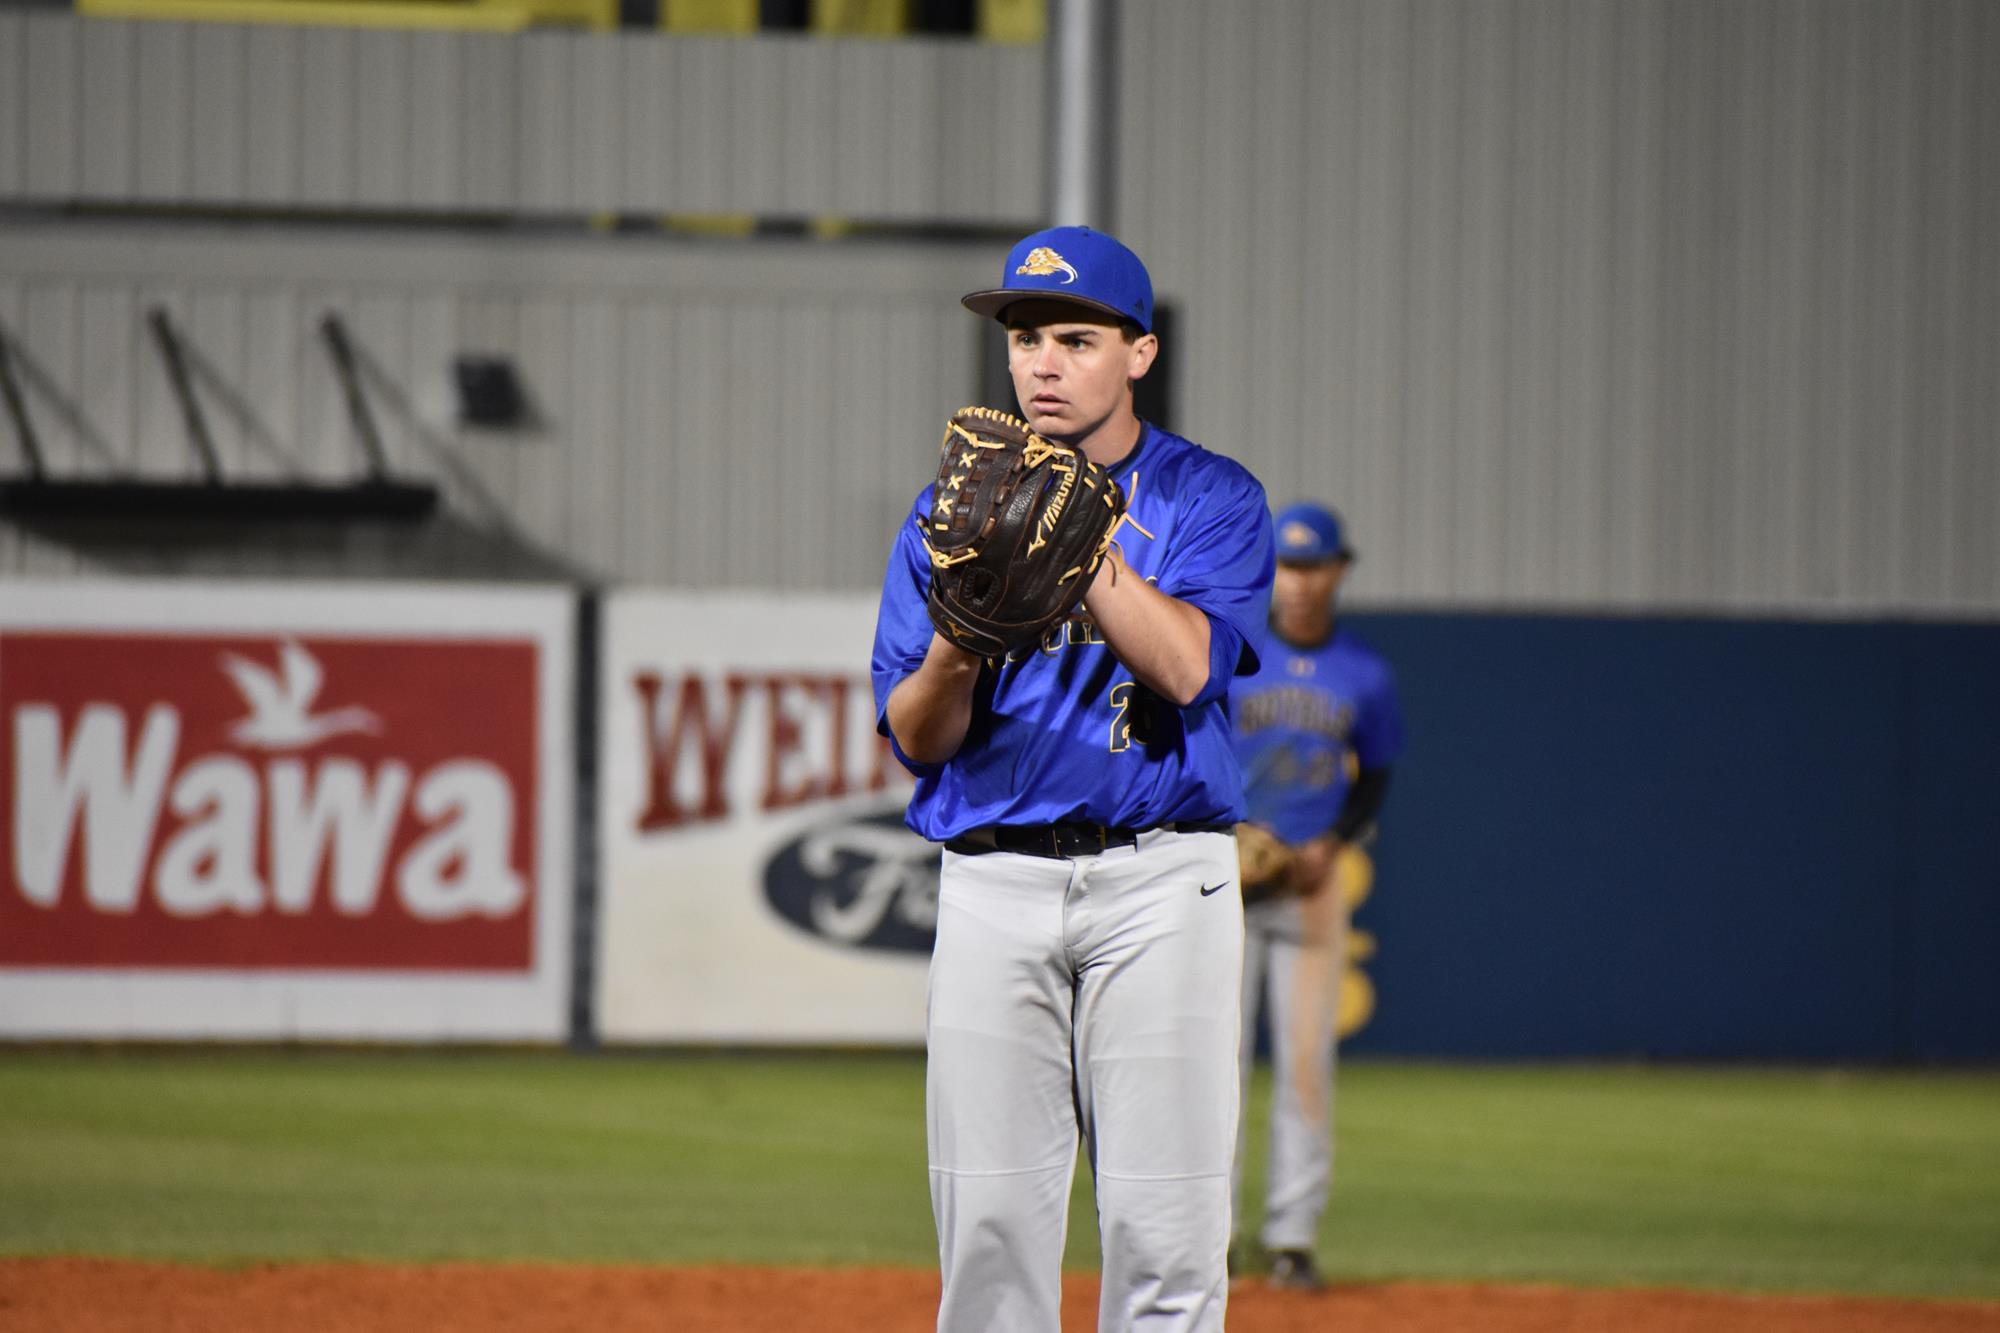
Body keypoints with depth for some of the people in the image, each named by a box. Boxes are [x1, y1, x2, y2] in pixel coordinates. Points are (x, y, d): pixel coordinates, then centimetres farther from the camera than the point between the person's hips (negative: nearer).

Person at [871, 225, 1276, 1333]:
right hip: (994, 881, 2)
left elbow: (1184, 667, -13)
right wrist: (957, 643, -17)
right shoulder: (953, 511, 11)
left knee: (1164, 1231, -6)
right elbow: (916, 736, 3)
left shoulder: (1212, 499, 4)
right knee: (988, 1224, 0)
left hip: (1161, 878, -2)